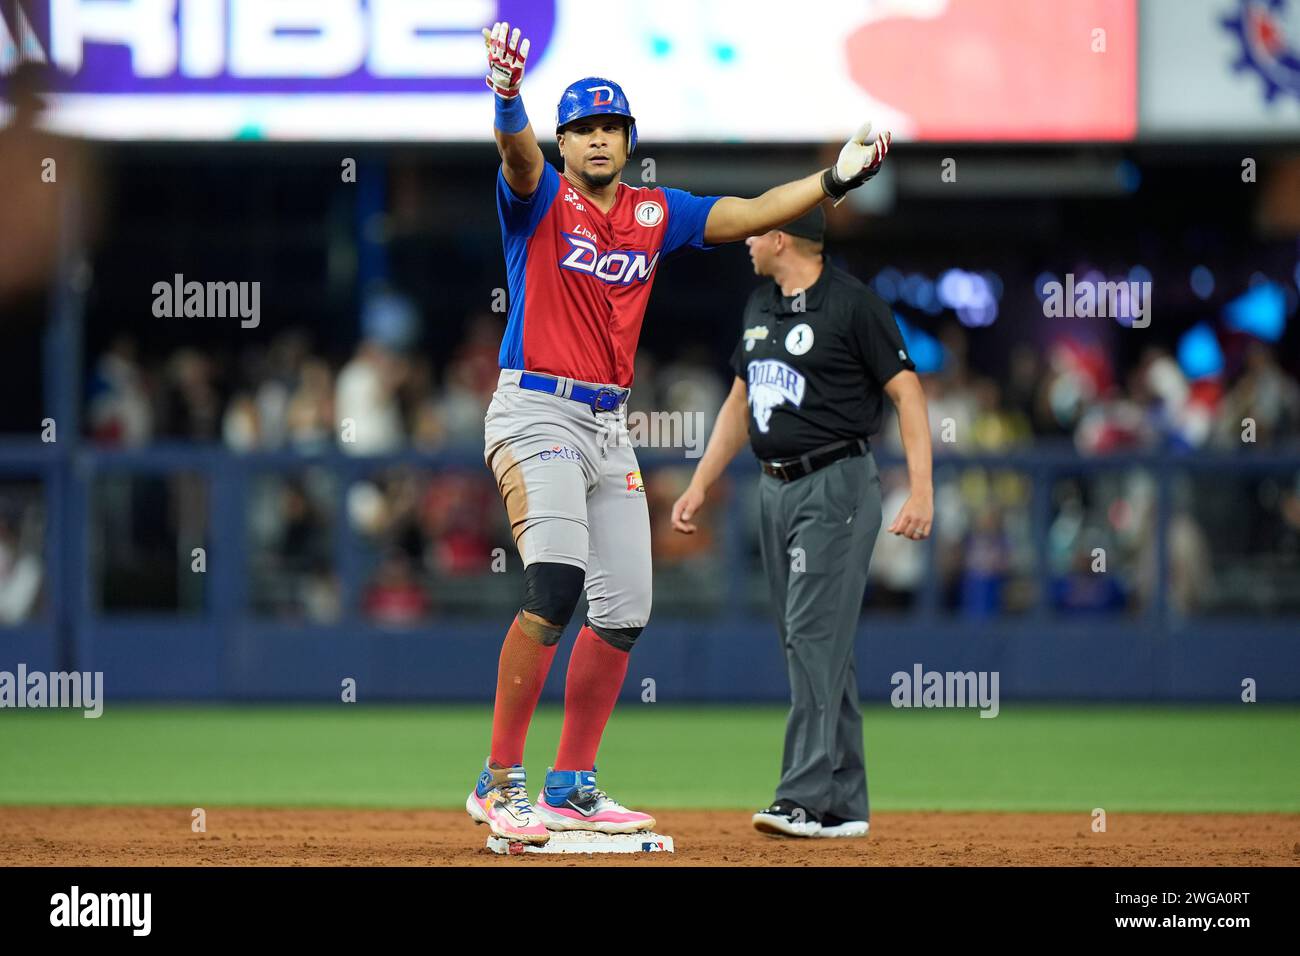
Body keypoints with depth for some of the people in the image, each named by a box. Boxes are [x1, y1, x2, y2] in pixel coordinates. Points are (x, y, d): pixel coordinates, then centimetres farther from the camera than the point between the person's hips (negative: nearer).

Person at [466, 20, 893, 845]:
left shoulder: (656, 214, 13)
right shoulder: (540, 199, -3)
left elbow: (751, 216, 12)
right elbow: (518, 153, -24)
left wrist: (835, 179, -2)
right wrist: (509, 96, -47)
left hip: (610, 428, 7)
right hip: (535, 413, -7)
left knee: (623, 610, 7)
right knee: (555, 581, -25)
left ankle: (573, 787, 19)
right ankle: (500, 783, -22)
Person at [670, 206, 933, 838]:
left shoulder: (853, 304, -10)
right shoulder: (759, 307, 14)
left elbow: (906, 391, -11)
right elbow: (740, 404, 23)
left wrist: (921, 490, -20)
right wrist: (699, 486, 19)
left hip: (836, 486, -8)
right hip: (775, 490, 8)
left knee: (815, 636, -15)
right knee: (811, 645, 7)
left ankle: (806, 798, -19)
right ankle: (845, 805, 10)